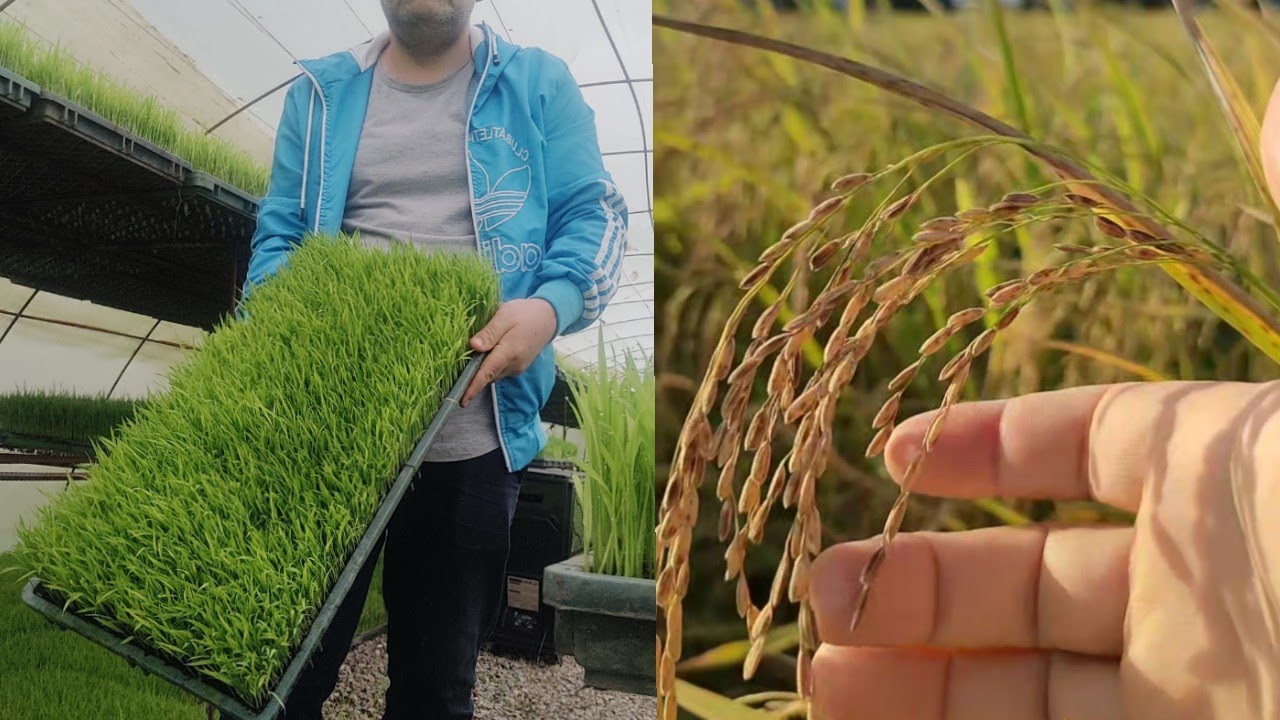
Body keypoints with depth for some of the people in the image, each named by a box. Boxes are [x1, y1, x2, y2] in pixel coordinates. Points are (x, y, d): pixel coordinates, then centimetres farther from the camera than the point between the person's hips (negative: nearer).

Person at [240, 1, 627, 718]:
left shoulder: (540, 85, 8)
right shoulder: (322, 92, 13)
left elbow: (594, 212, 2)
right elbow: (279, 228, 12)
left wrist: (552, 304, -18)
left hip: (473, 439, -1)